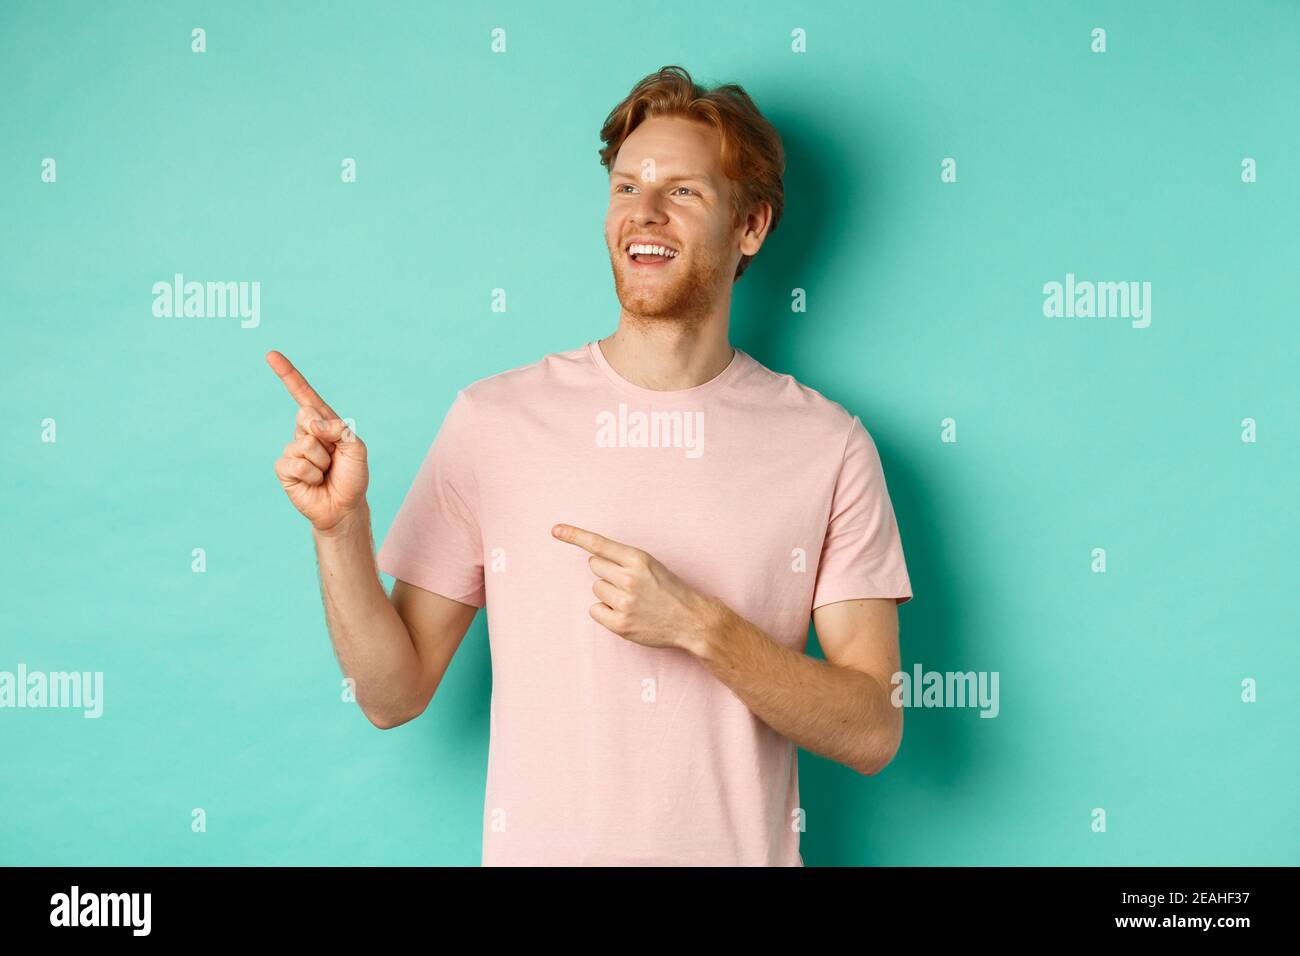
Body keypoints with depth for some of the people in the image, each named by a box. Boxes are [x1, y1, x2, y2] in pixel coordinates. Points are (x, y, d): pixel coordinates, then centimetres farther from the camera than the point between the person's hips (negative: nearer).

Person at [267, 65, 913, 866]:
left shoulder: (826, 445, -7)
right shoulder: (494, 419, -6)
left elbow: (871, 731, -9)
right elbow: (394, 695, -4)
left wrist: (699, 624, -21)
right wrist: (341, 531, -18)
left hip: (743, 849, 0)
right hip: (541, 847, 1)